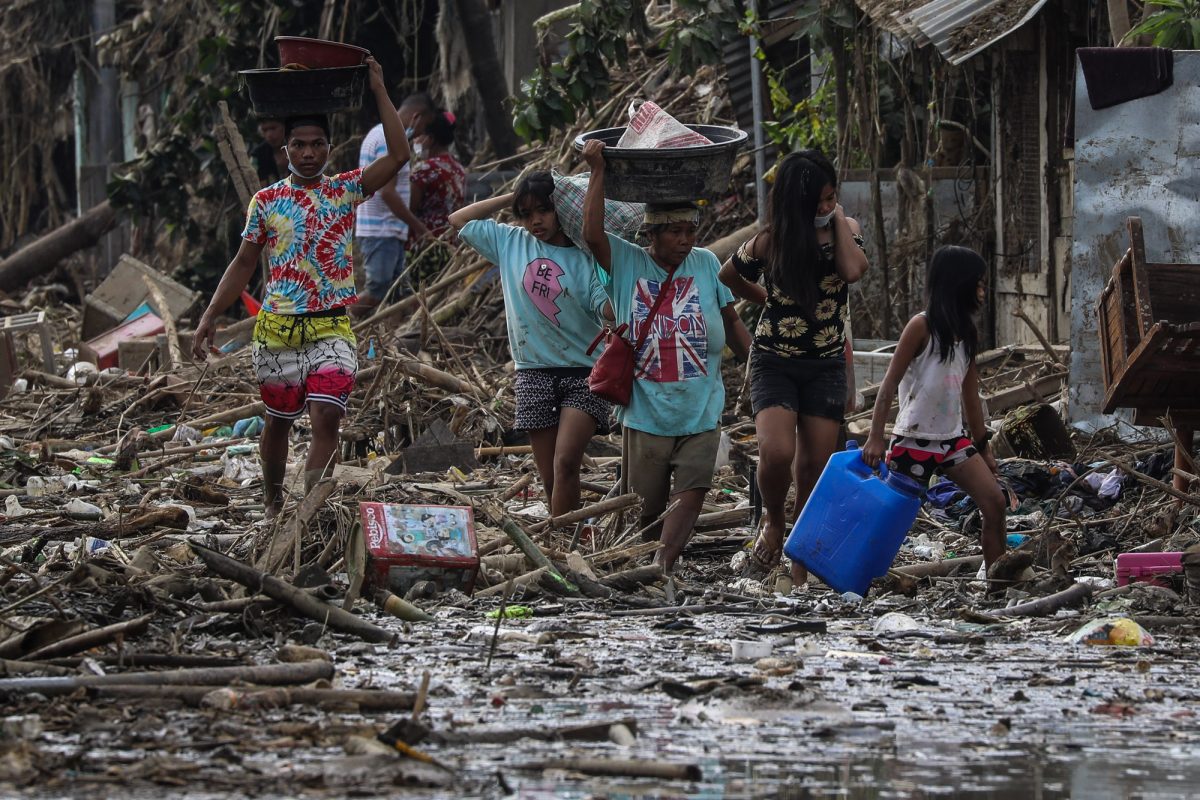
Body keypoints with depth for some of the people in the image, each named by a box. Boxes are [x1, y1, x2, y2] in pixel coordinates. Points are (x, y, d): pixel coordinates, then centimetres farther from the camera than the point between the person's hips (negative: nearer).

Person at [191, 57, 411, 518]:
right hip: (277, 329, 1)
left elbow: (398, 155, -8)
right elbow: (243, 264, 11)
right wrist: (210, 316, 5)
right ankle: (273, 505, 32)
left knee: (326, 417, -16)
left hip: (332, 329, -1)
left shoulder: (346, 191, 3)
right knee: (277, 421, 13)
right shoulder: (266, 201, 5)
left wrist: (379, 91, -9)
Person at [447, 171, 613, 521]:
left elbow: (608, 307, -11)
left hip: (583, 373, -4)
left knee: (565, 463, -19)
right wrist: (510, 199, 9)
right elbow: (460, 220, 15)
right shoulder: (511, 243, 9)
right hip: (534, 374, 4)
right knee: (549, 477, 3)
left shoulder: (586, 258, -3)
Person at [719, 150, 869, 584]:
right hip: (774, 363, -3)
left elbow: (853, 270, -22)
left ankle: (802, 560, 19)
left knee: (815, 466, 4)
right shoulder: (770, 241, -8)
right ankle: (773, 522, 6)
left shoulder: (845, 231, 0)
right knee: (777, 452, -23)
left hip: (826, 364, 3)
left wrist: (839, 219, -15)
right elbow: (728, 276, 10)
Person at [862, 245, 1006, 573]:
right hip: (914, 439, -7)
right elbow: (889, 384, -13)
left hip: (953, 438, 7)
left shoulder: (966, 333, 12)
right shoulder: (922, 326, -10)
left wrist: (983, 448, 19)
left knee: (995, 503, -6)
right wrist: (875, 438, -20)